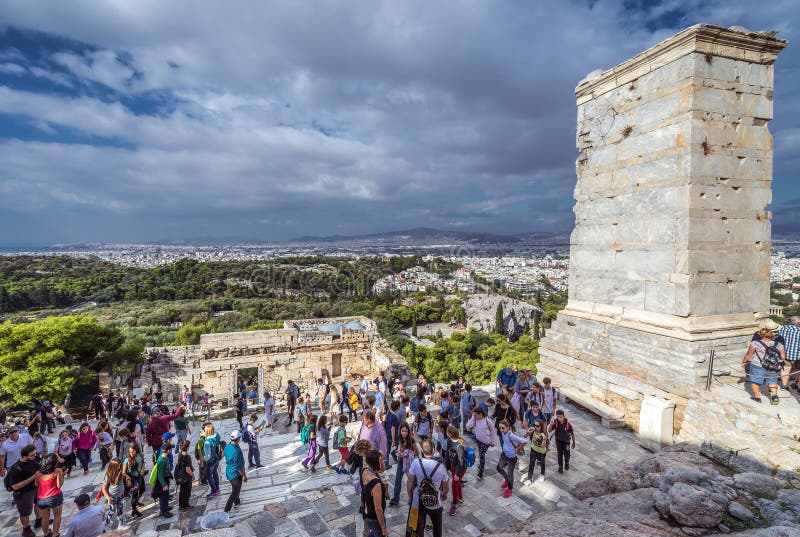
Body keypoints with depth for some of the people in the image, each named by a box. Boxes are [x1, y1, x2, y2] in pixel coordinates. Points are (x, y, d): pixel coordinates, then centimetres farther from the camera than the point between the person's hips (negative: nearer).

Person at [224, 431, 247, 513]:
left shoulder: (227, 447, -8)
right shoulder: (236, 451, -34)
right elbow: (238, 467, -27)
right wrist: (244, 476, -13)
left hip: (229, 472, 8)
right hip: (236, 474, -8)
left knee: (235, 488, 28)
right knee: (235, 492, 9)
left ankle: (236, 502, 48)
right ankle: (227, 510, 14)